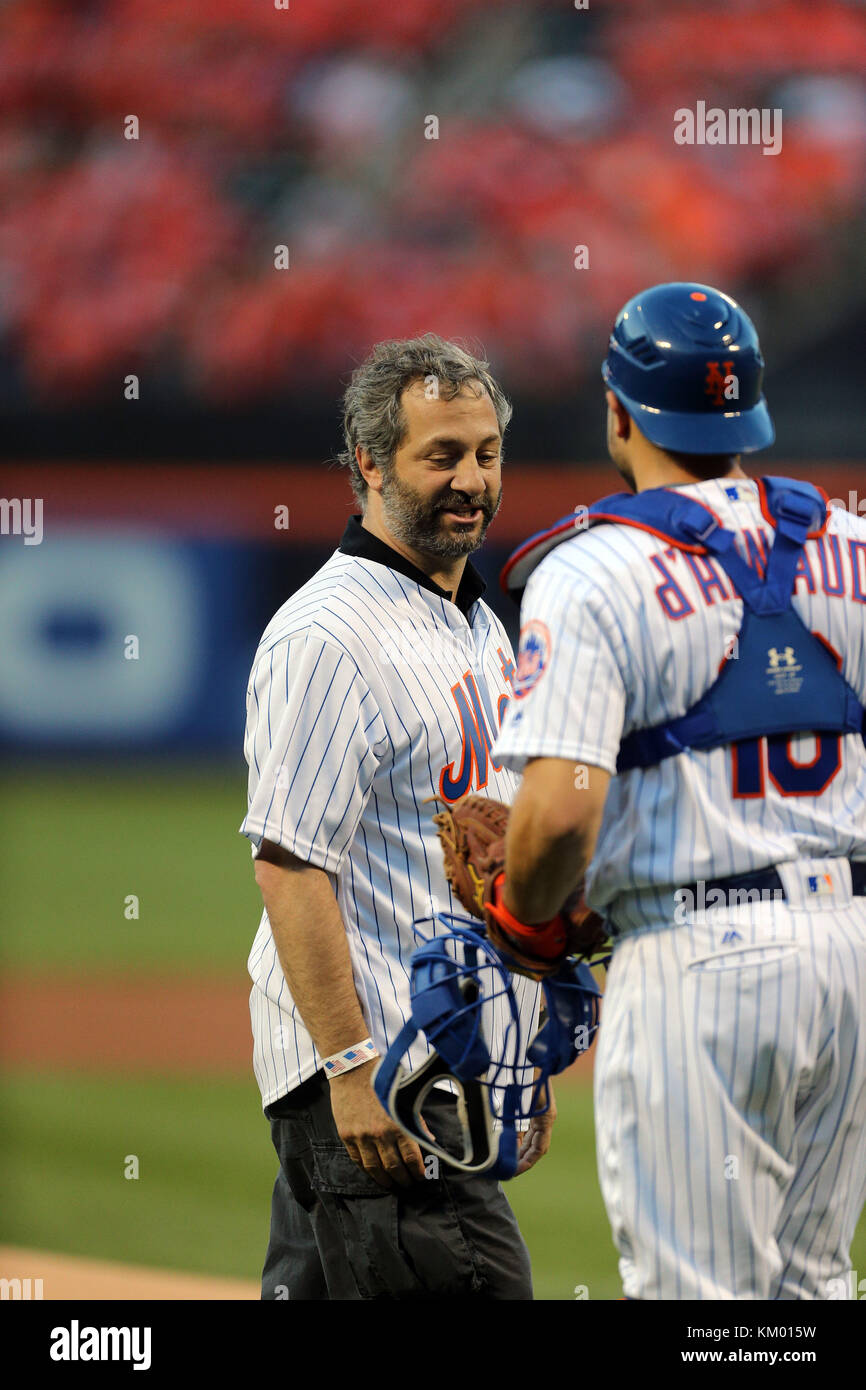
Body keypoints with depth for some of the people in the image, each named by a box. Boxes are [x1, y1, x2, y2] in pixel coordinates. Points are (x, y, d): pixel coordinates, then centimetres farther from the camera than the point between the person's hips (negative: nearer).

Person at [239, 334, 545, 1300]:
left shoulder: (481, 630, 18)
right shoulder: (328, 635, -14)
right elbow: (289, 863, -19)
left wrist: (523, 1056, 22)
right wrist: (352, 1062, -24)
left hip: (466, 1070, 9)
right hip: (378, 1064, -9)